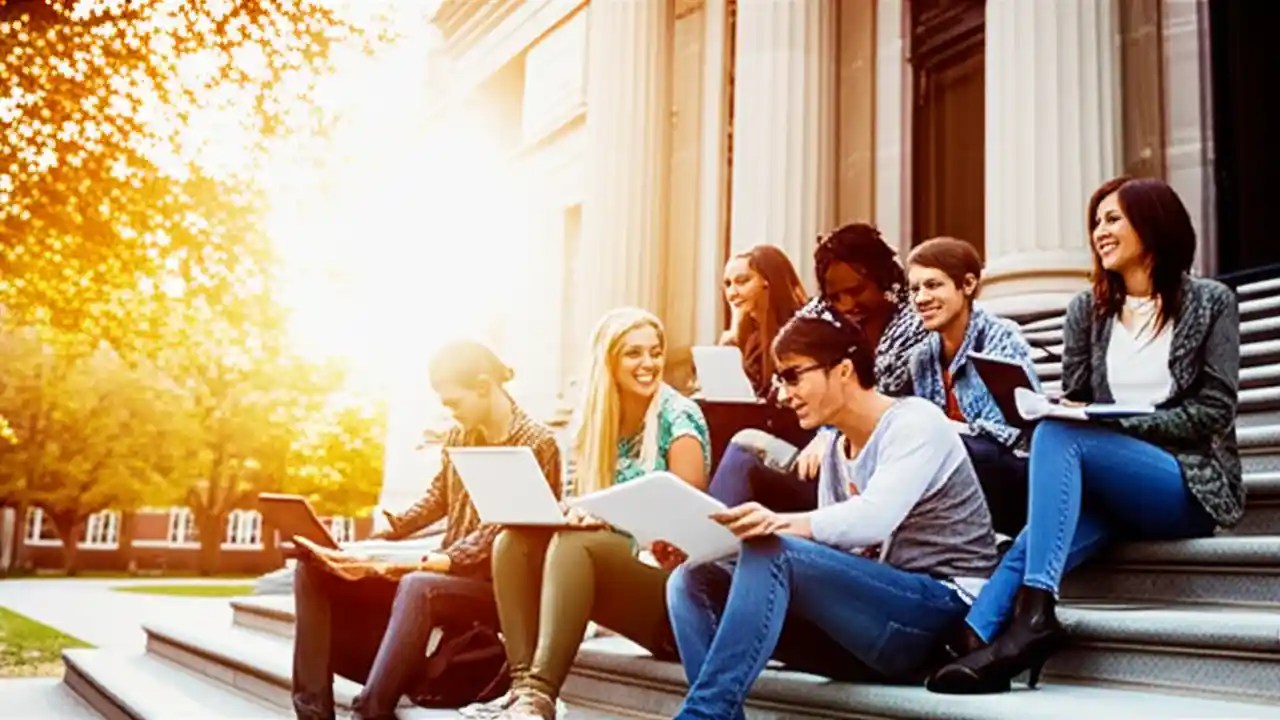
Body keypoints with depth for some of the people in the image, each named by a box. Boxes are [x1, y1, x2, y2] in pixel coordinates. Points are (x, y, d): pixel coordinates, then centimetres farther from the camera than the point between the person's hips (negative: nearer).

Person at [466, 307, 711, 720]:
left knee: (574, 544, -32)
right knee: (514, 541, -15)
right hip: (617, 570, 6)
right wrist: (573, 514, -12)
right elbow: (587, 516, 12)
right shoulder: (595, 424, 10)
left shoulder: (678, 417, -7)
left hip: (670, 585, -6)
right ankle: (524, 686, -27)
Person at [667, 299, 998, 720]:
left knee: (772, 553, -30)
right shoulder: (836, 451, 16)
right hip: (873, 616, 8)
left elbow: (875, 518, -25)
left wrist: (782, 523, -44)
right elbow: (827, 556, 4)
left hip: (942, 616, -8)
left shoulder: (914, 421, -7)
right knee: (693, 581, -7)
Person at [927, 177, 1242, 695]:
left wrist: (1118, 422, -16)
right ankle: (974, 640, -48)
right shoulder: (1087, 309, 13)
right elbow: (1072, 404, 13)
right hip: (1107, 489, 3)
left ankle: (1034, 613, -38)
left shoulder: (1210, 302, 3)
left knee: (1057, 437, -30)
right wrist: (1048, 413, -12)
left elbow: (1214, 410, -5)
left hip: (1188, 486, -3)